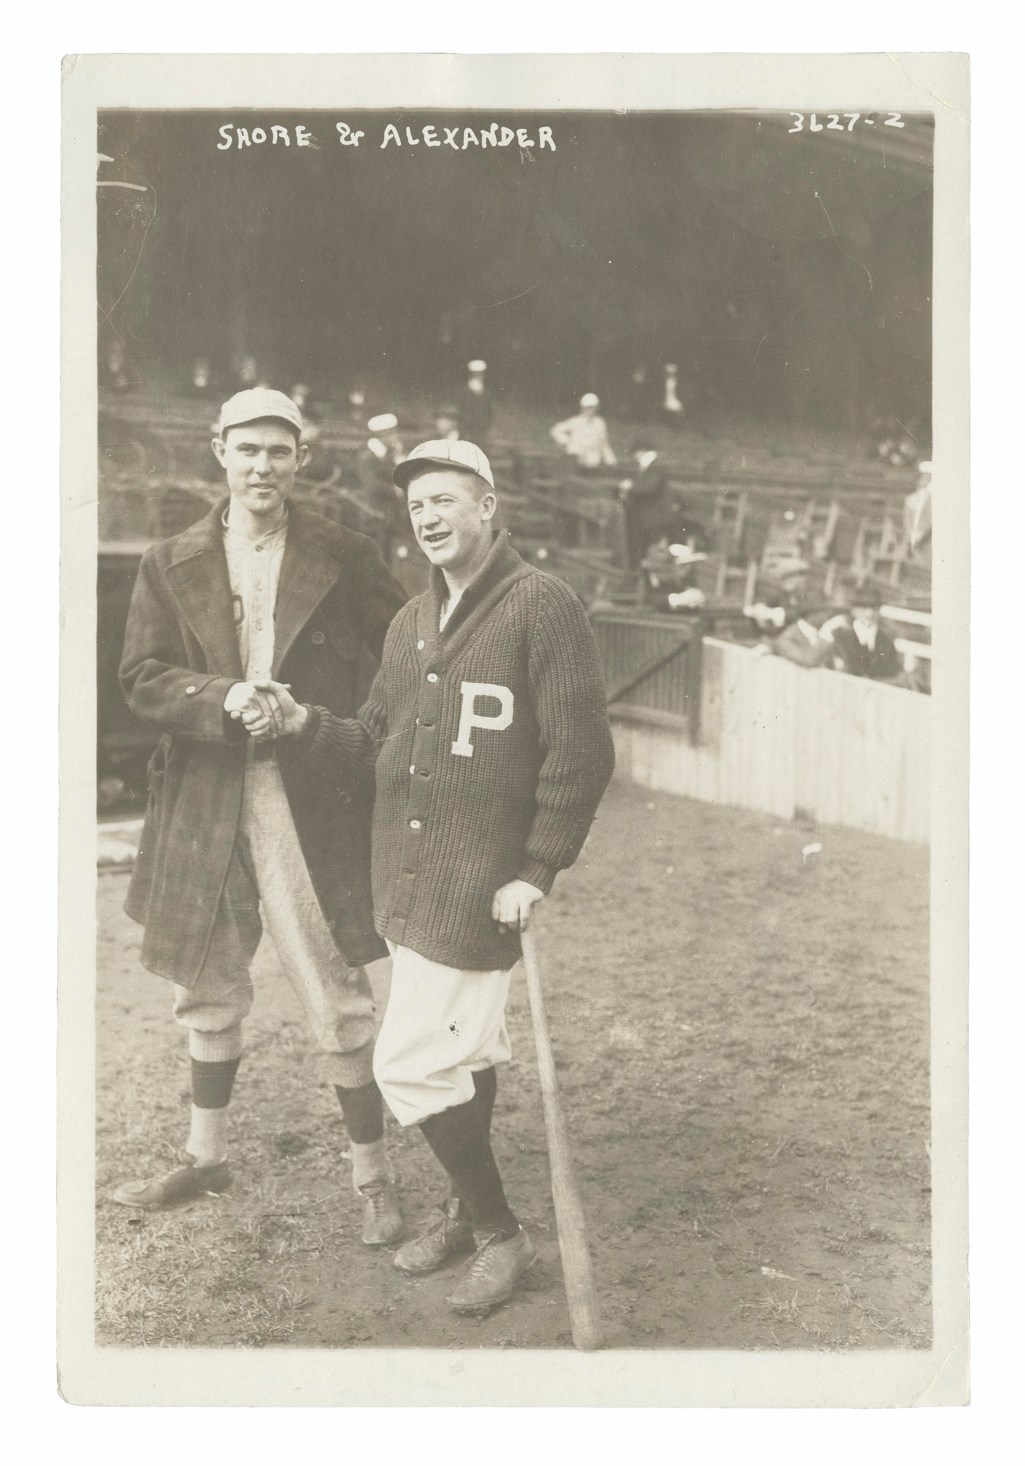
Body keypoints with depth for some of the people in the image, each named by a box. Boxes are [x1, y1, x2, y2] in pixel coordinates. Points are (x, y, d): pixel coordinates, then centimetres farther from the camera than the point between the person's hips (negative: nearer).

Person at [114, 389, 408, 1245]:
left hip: (316, 810, -3)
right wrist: (225, 700, -18)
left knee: (340, 1001, 1)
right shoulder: (170, 565, 5)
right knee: (208, 990, 18)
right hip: (205, 807, 4)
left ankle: (372, 1174, 18)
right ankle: (207, 1154, 38)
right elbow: (142, 679, -1)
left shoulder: (344, 558, -1)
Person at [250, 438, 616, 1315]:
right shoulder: (412, 623, 13)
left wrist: (538, 870, -17)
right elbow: (376, 746, 14)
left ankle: (501, 1234, 12)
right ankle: (470, 1210, 36)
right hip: (409, 882, 7)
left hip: (481, 890, -7)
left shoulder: (541, 605, -11)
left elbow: (581, 755, -15)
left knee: (411, 1063, -7)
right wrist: (306, 725, -5)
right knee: (463, 1052, 19)